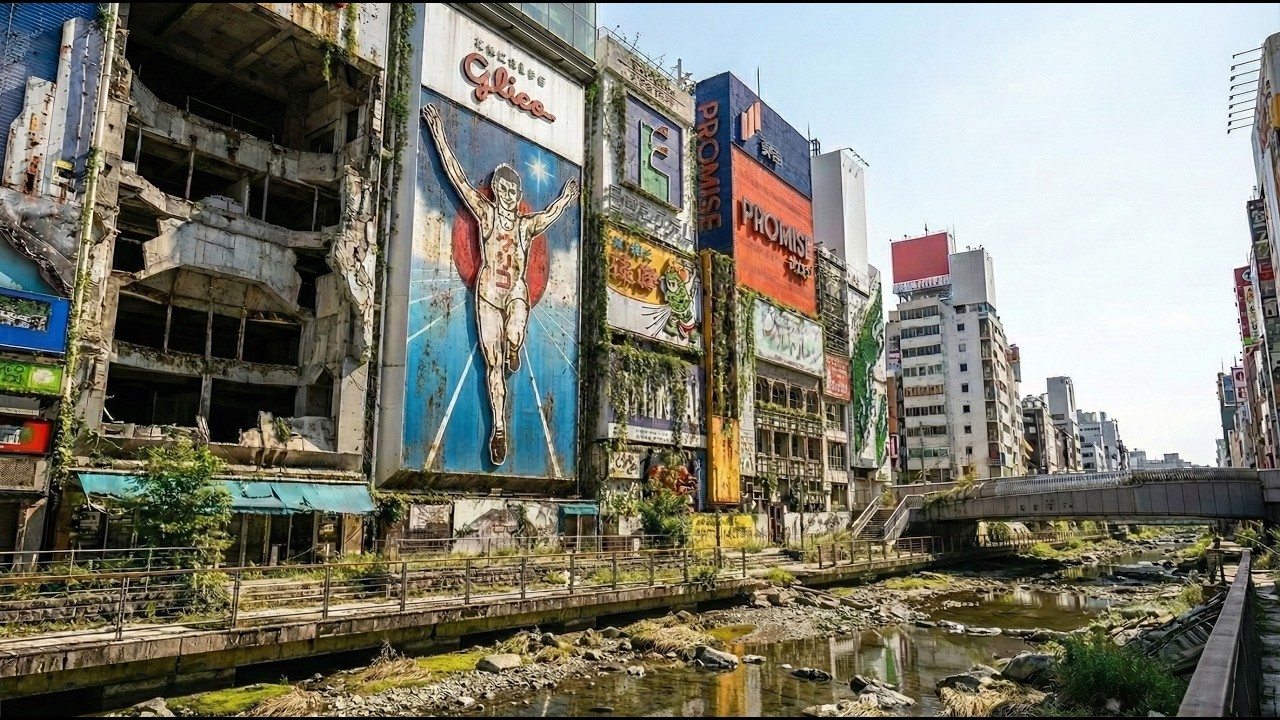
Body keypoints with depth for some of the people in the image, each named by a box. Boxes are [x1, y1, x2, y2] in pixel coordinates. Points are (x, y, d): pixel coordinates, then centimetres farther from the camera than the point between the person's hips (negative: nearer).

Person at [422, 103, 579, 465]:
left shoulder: (527, 224, 14)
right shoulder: (485, 213, 8)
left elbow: (553, 211, 34)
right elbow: (457, 176, 6)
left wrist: (569, 192, 46)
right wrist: (438, 132, 5)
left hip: (517, 293, 1)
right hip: (488, 293, -1)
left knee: (514, 340, -29)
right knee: (493, 361, -4)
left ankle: (512, 354, 10)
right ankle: (499, 427, 0)